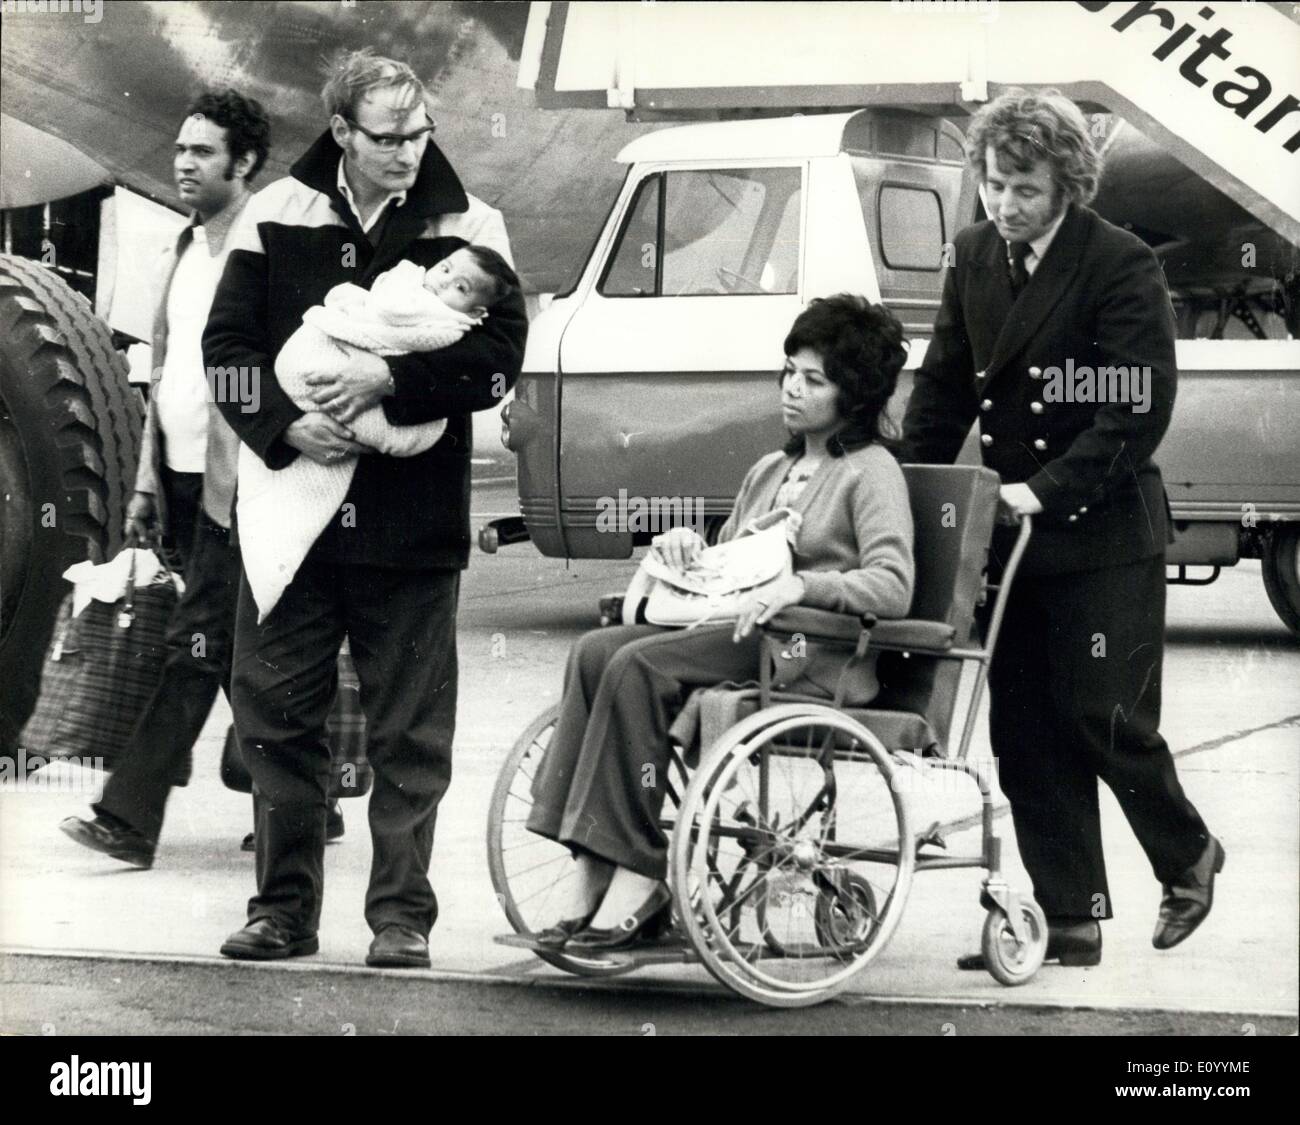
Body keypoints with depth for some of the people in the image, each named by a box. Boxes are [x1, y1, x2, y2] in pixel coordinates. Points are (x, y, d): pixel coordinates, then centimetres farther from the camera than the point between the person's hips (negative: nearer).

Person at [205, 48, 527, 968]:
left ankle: (402, 915, 11)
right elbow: (227, 342, 3)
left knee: (410, 735, 3)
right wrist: (286, 426, -13)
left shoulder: (466, 226, 0)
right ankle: (285, 909, 18)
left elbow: (500, 356, -8)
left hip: (411, 521, -2)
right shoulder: (278, 217, 4)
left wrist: (392, 378, -19)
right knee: (277, 719, 7)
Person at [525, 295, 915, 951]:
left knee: (640, 665, -28)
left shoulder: (871, 472, 0)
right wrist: (685, 545, 6)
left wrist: (801, 585, -26)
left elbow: (893, 587, -14)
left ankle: (638, 878, -29)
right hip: (742, 641, 8)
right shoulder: (771, 470, 26)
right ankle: (593, 880, -27)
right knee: (595, 650, -18)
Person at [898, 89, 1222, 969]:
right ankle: (1070, 920, 12)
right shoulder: (977, 256, 7)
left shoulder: (1121, 267, -12)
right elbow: (944, 386, 12)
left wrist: (1049, 491, -23)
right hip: (1012, 532, 6)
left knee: (1105, 717, -4)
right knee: (1025, 732, 5)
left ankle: (1188, 856, 23)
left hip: (1104, 538, -6)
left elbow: (1139, 410, -18)